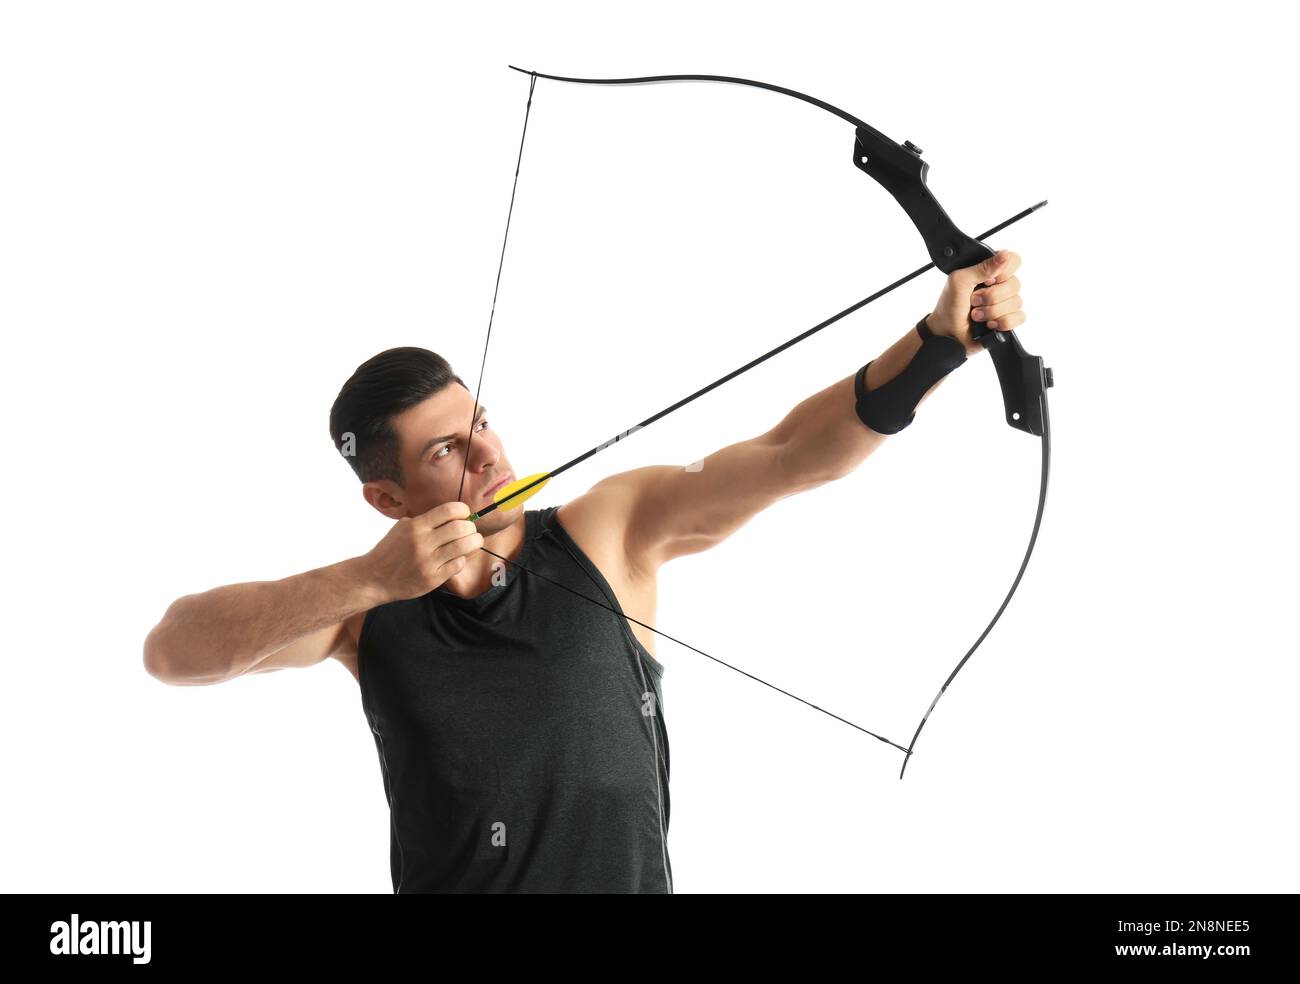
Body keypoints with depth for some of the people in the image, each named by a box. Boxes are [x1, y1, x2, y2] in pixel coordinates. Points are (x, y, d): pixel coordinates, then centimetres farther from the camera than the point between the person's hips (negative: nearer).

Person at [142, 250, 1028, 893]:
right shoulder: (364, 605, -2)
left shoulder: (610, 531, -4)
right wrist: (367, 580, -23)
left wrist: (943, 338, -23)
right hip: (445, 877, 1)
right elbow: (172, 652, -13)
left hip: (629, 873, 0)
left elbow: (794, 455, -12)